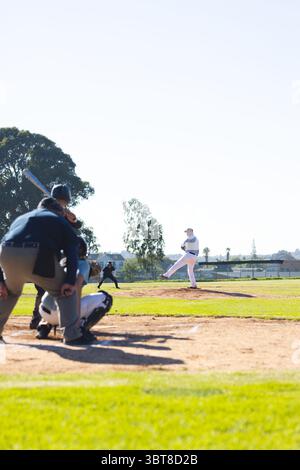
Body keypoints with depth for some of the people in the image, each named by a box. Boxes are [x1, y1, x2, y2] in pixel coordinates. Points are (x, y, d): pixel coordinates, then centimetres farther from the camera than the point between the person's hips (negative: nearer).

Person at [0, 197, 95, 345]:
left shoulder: (21, 218, 37)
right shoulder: (60, 221, 26)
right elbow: (72, 252, 8)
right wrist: (70, 281, -1)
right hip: (38, 257, -4)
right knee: (66, 291, 16)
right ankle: (73, 334, 7)